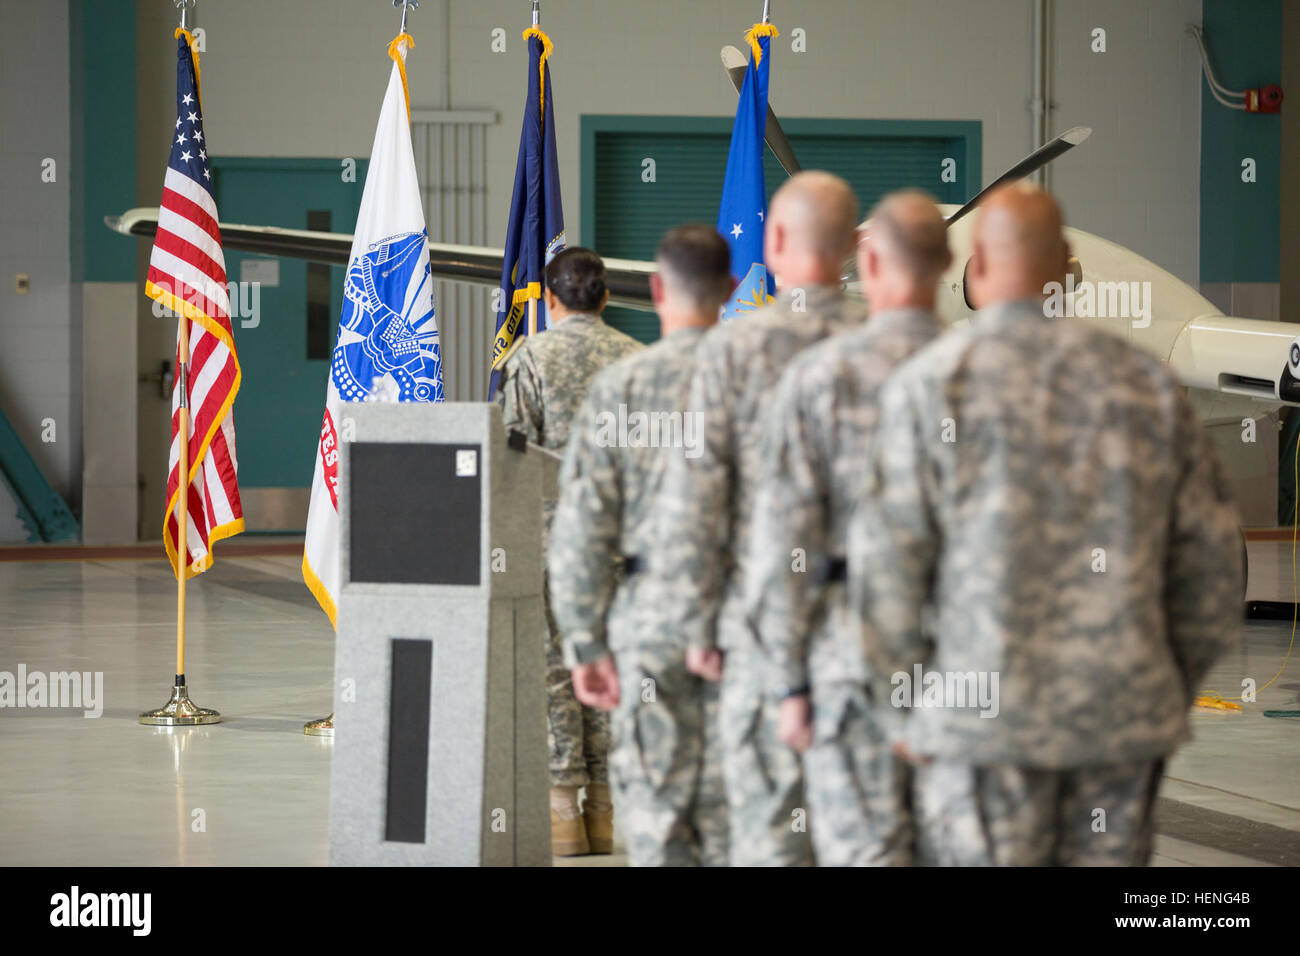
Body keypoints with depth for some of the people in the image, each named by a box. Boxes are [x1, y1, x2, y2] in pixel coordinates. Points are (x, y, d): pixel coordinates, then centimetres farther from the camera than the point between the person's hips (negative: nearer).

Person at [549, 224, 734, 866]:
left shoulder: (621, 384, -3)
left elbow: (583, 528, -4)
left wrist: (586, 644, 3)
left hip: (650, 613, -1)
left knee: (654, 805, 4)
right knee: (727, 806, 7)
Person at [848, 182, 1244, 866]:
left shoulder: (930, 383, -4)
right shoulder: (1147, 381, 7)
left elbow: (887, 554, -6)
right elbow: (1209, 549, 9)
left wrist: (907, 697, 5)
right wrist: (1177, 687, 19)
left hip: (980, 714, -3)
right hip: (1126, 710, 3)